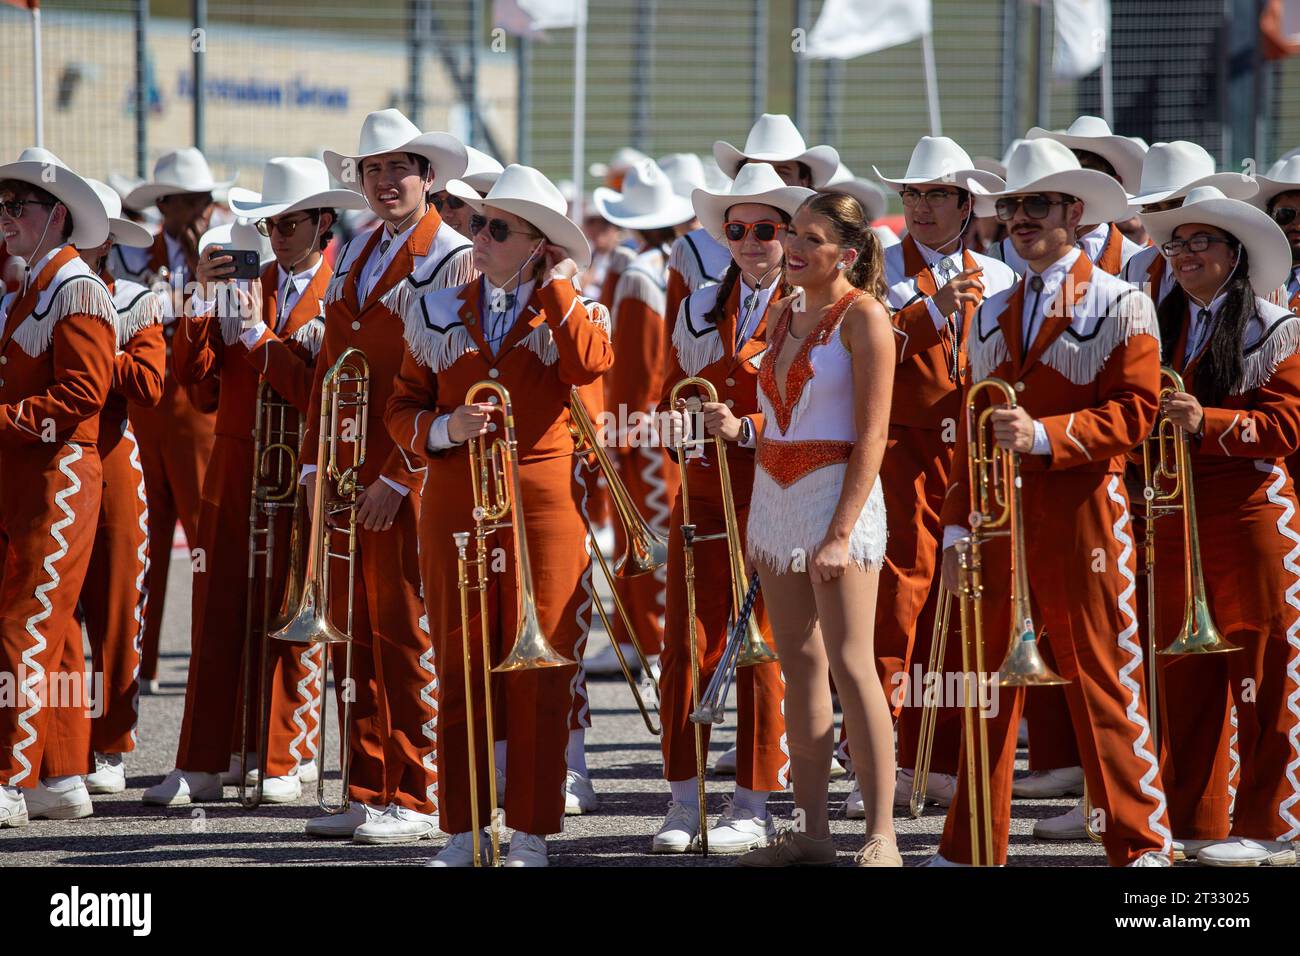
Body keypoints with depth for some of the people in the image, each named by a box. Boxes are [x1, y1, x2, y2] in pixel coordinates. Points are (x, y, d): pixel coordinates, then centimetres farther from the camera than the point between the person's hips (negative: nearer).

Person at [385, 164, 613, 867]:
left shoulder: (569, 314, 3)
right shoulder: (441, 313, 10)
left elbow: (591, 365, -19)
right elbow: (403, 408, 11)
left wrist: (556, 282, -10)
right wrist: (446, 428, -10)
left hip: (543, 507, -2)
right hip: (455, 509, 2)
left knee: (539, 673, -2)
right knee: (461, 670, 3)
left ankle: (530, 835, 4)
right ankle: (462, 833, 10)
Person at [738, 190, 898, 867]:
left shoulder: (863, 316, -8)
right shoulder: (788, 314, 13)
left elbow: (871, 436, -13)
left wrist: (841, 532, -19)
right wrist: (757, 520, 12)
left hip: (839, 492, -7)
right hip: (776, 497, 7)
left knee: (850, 665, -11)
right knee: (799, 665, 6)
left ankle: (881, 837, -11)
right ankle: (810, 830, 8)